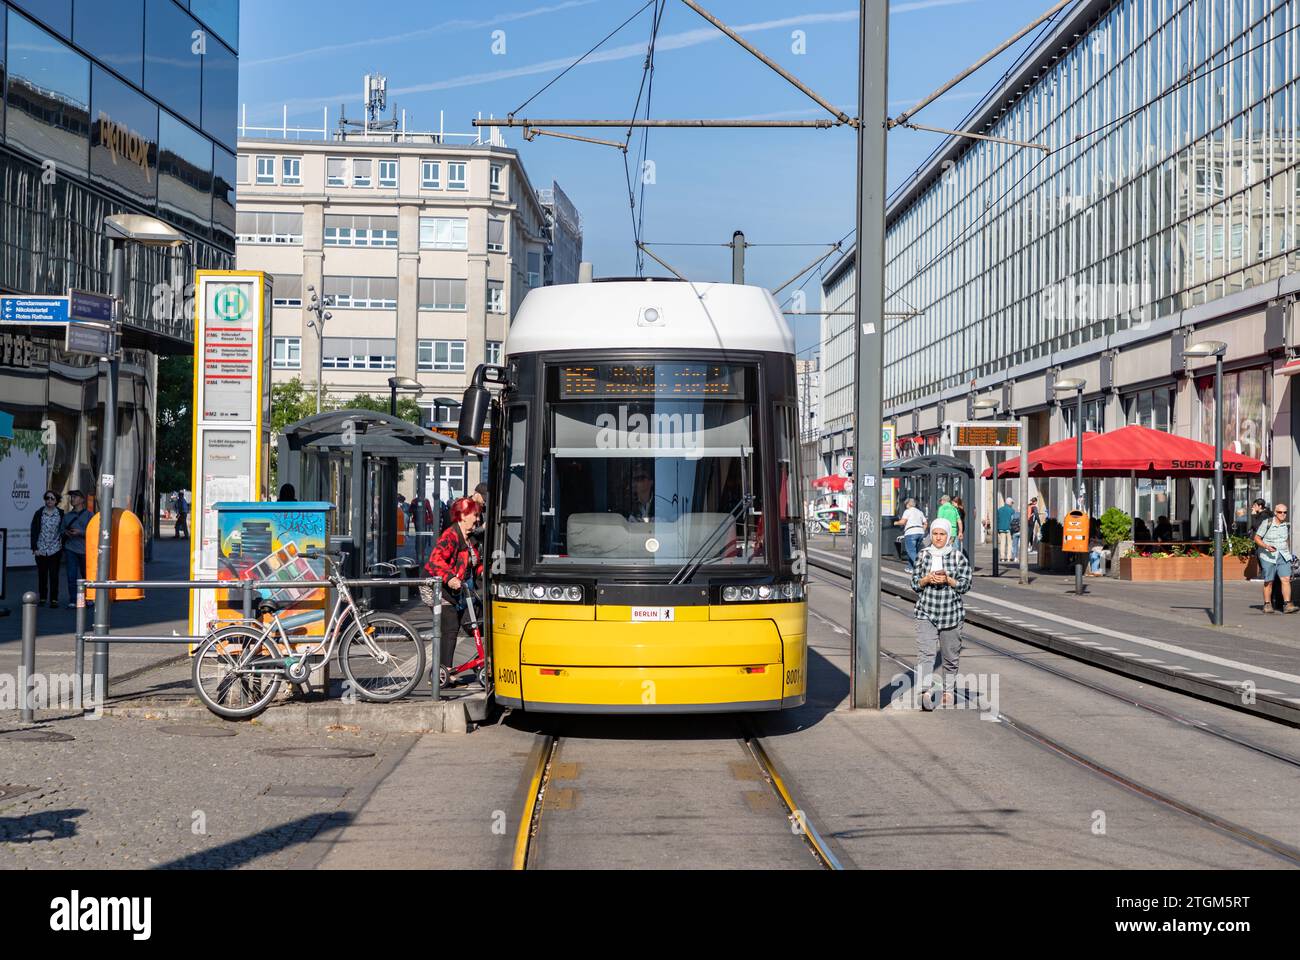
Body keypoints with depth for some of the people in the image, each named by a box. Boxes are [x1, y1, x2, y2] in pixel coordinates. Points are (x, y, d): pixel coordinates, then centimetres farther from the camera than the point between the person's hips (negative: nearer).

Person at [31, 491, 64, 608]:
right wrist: (35, 548, -3)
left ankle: (54, 599, 0)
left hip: (55, 549, -1)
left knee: (54, 575, -3)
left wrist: (64, 547, 1)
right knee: (42, 574, 8)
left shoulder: (61, 514, 1)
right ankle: (42, 598, 18)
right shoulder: (39, 513, 2)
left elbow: (63, 531, 5)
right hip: (41, 549, 1)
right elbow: (34, 531, 3)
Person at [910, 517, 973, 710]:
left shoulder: (958, 557, 1)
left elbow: (965, 585, -2)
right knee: (926, 653, -15)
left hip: (951, 613, 0)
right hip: (926, 613, 0)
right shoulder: (923, 555, 6)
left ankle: (949, 691, 28)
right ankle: (926, 692, -24)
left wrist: (947, 580, -17)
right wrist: (927, 579, -13)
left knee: (950, 655, 10)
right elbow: (915, 583, 6)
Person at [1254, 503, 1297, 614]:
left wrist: (1289, 553, 25)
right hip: (1268, 556, -3)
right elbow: (1257, 538, -7)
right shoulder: (1267, 523, -10)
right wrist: (1267, 546, -23)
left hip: (1283, 557, 3)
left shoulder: (1287, 524, 4)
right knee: (1268, 582, 3)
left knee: (1286, 579, -11)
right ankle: (1267, 605, 17)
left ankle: (1287, 605, -15)